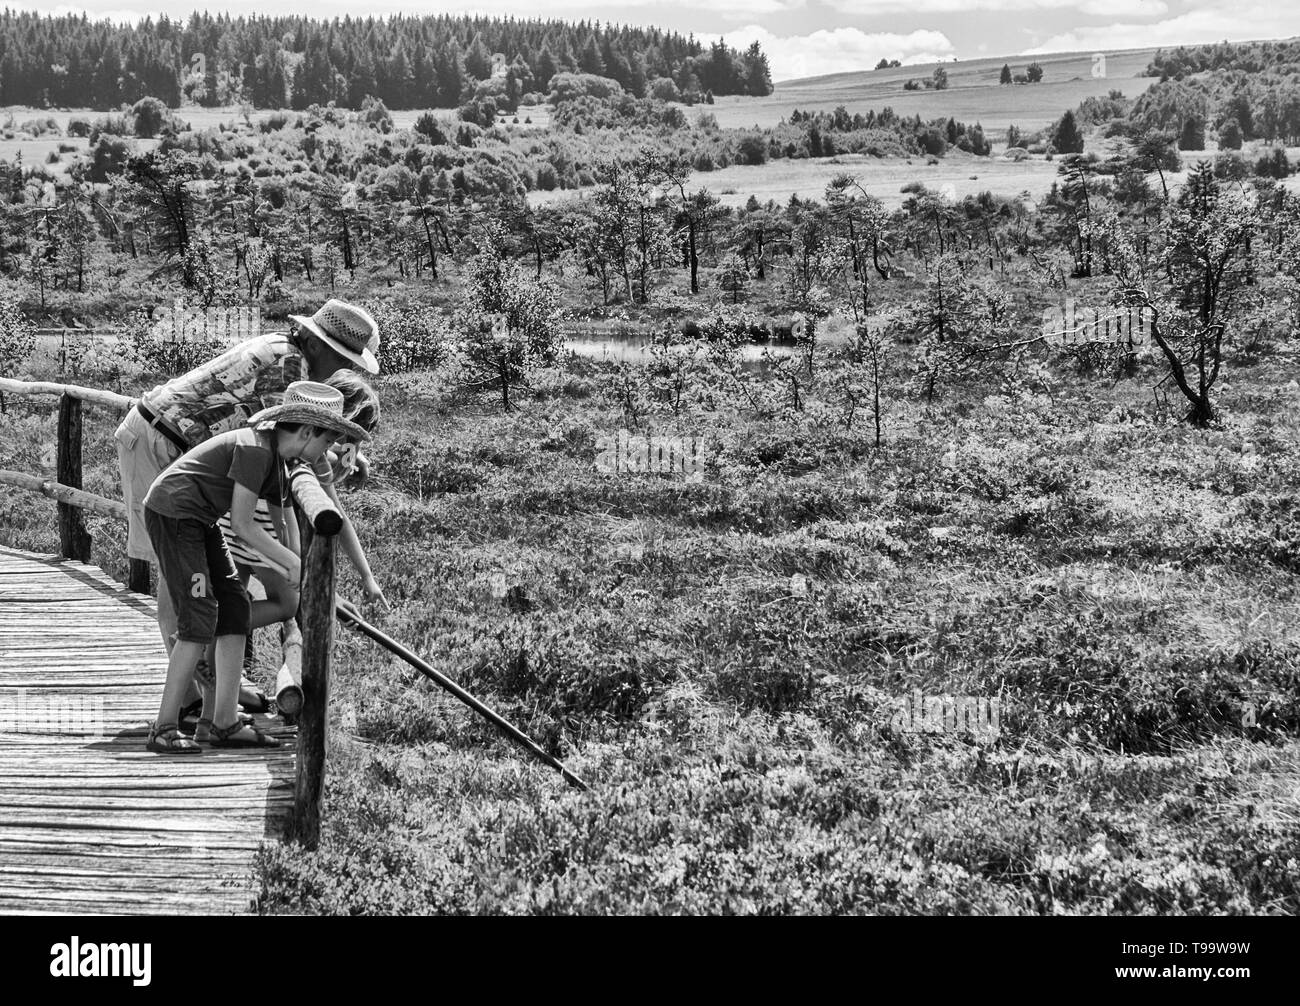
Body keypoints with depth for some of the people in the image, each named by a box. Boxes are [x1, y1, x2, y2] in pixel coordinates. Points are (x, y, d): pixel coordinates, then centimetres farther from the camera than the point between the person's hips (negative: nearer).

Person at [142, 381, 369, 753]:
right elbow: (242, 524, -19)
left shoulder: (277, 462, 11)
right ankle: (164, 729, -10)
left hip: (197, 522, 10)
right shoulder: (254, 448, -20)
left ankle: (226, 723, 7)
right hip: (171, 513, -10)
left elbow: (282, 525, 17)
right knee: (200, 619, -14)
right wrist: (293, 562, -14)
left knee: (235, 608, 6)